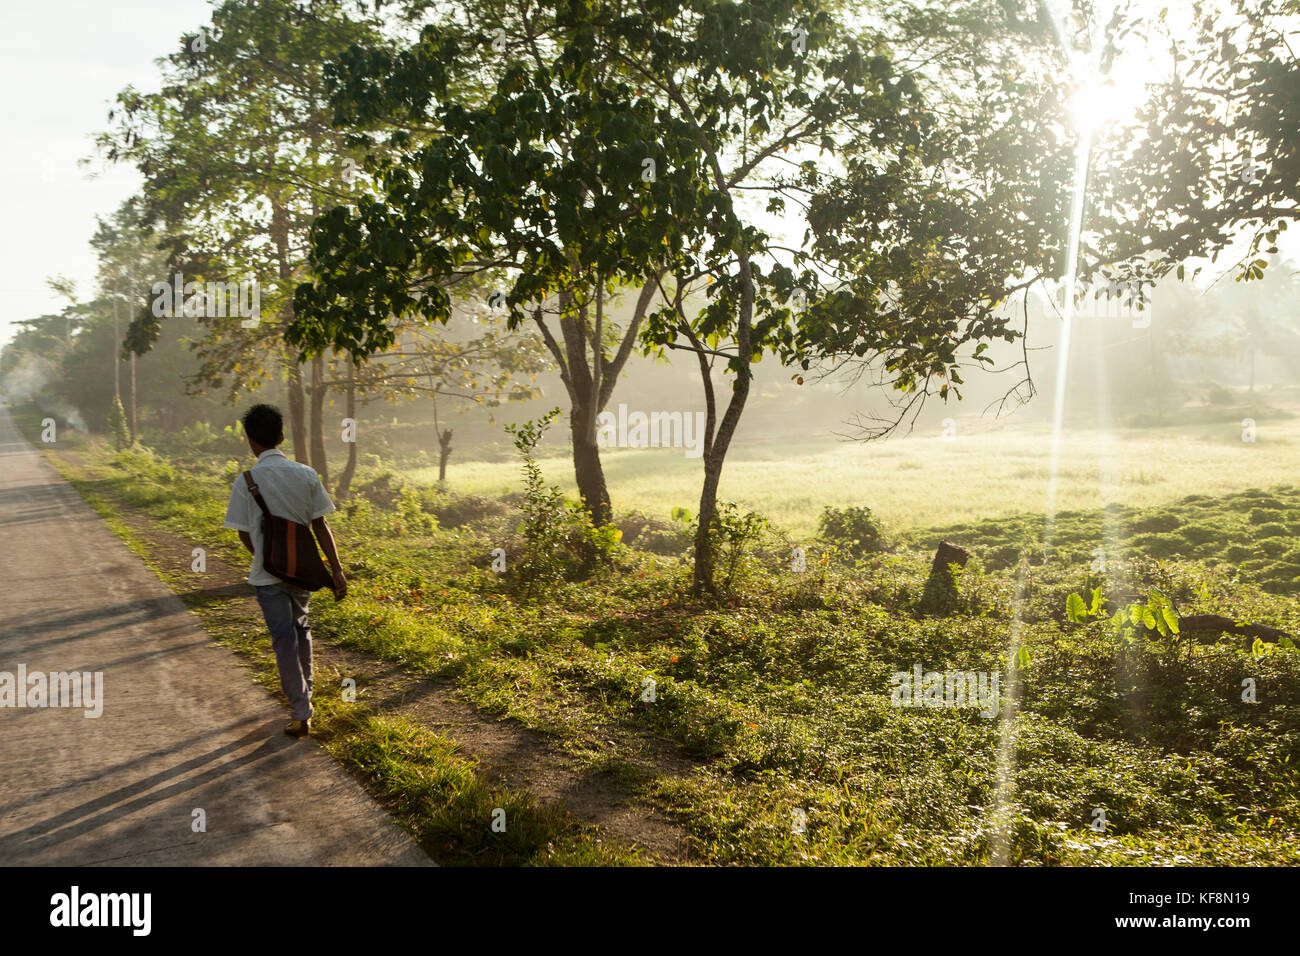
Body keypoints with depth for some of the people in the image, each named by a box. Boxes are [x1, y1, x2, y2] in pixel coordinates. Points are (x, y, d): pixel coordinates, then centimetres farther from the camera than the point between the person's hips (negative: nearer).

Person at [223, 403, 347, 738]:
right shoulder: (306, 474, -5)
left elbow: (244, 533, -3)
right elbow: (320, 526, -5)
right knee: (300, 629, 22)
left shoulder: (245, 481, -12)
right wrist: (337, 571, -3)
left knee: (284, 638, 3)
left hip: (267, 573, -3)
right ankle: (304, 691, 36)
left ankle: (301, 712, 3)